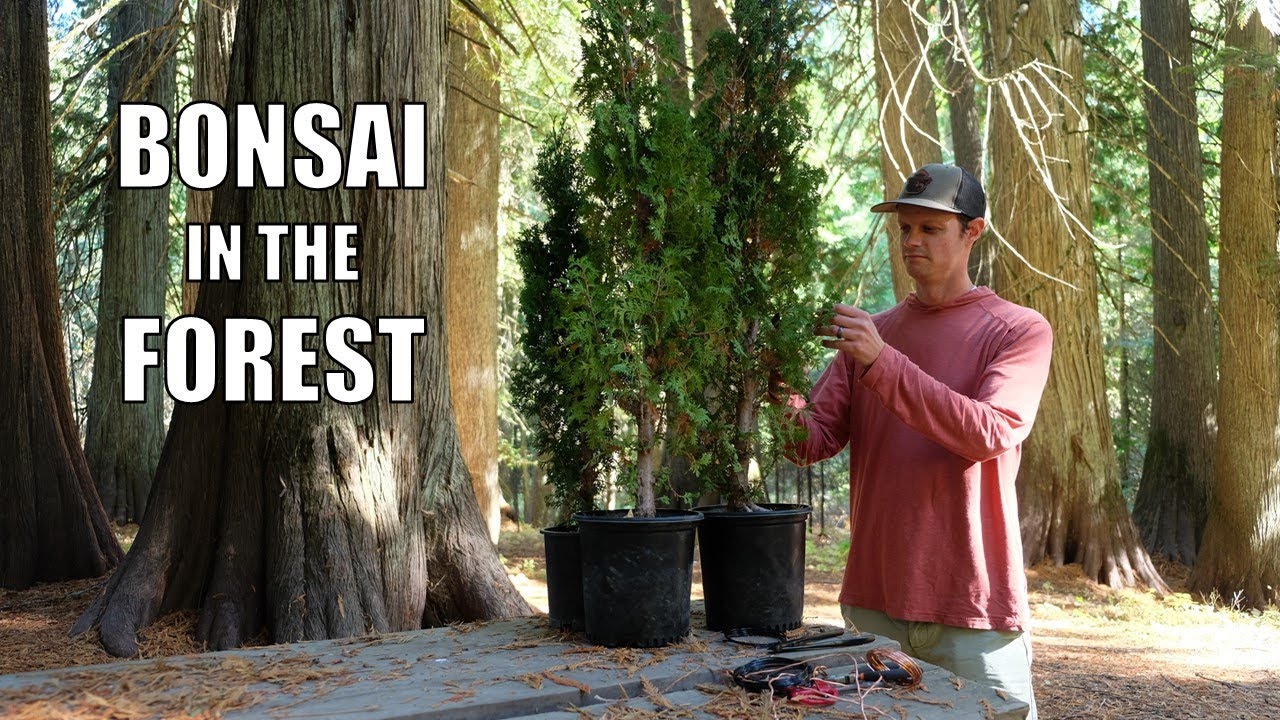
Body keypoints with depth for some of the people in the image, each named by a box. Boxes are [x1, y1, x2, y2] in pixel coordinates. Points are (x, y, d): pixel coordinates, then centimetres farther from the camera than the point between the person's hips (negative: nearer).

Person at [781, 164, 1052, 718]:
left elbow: (988, 434, -19)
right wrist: (794, 421, -18)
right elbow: (819, 439, 5)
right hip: (873, 601, 4)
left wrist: (882, 364, -26)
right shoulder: (871, 332, 10)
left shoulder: (1018, 330, -3)